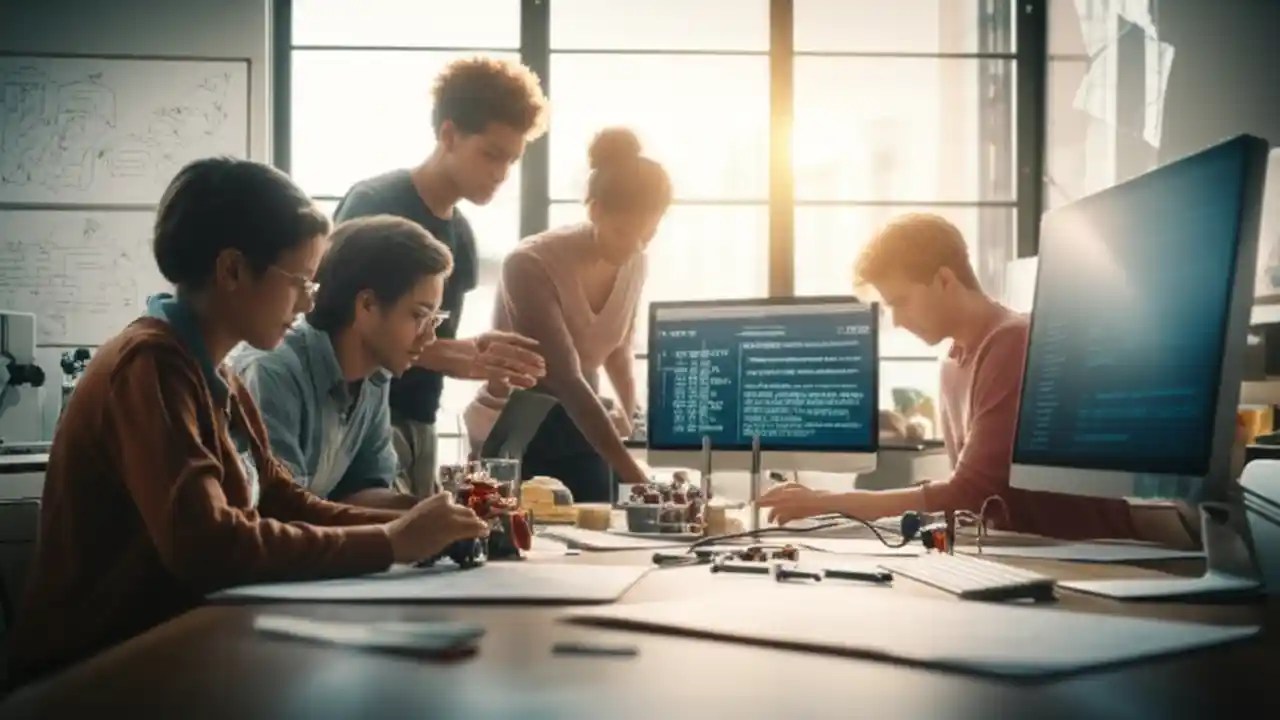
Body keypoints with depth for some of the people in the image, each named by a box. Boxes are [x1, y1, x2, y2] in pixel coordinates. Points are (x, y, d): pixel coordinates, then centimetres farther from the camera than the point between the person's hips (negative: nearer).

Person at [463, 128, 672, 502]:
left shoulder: (633, 263, -4)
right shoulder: (532, 265, -23)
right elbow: (564, 377, -29)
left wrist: (629, 410, -4)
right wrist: (629, 470, -34)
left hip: (579, 428, 6)